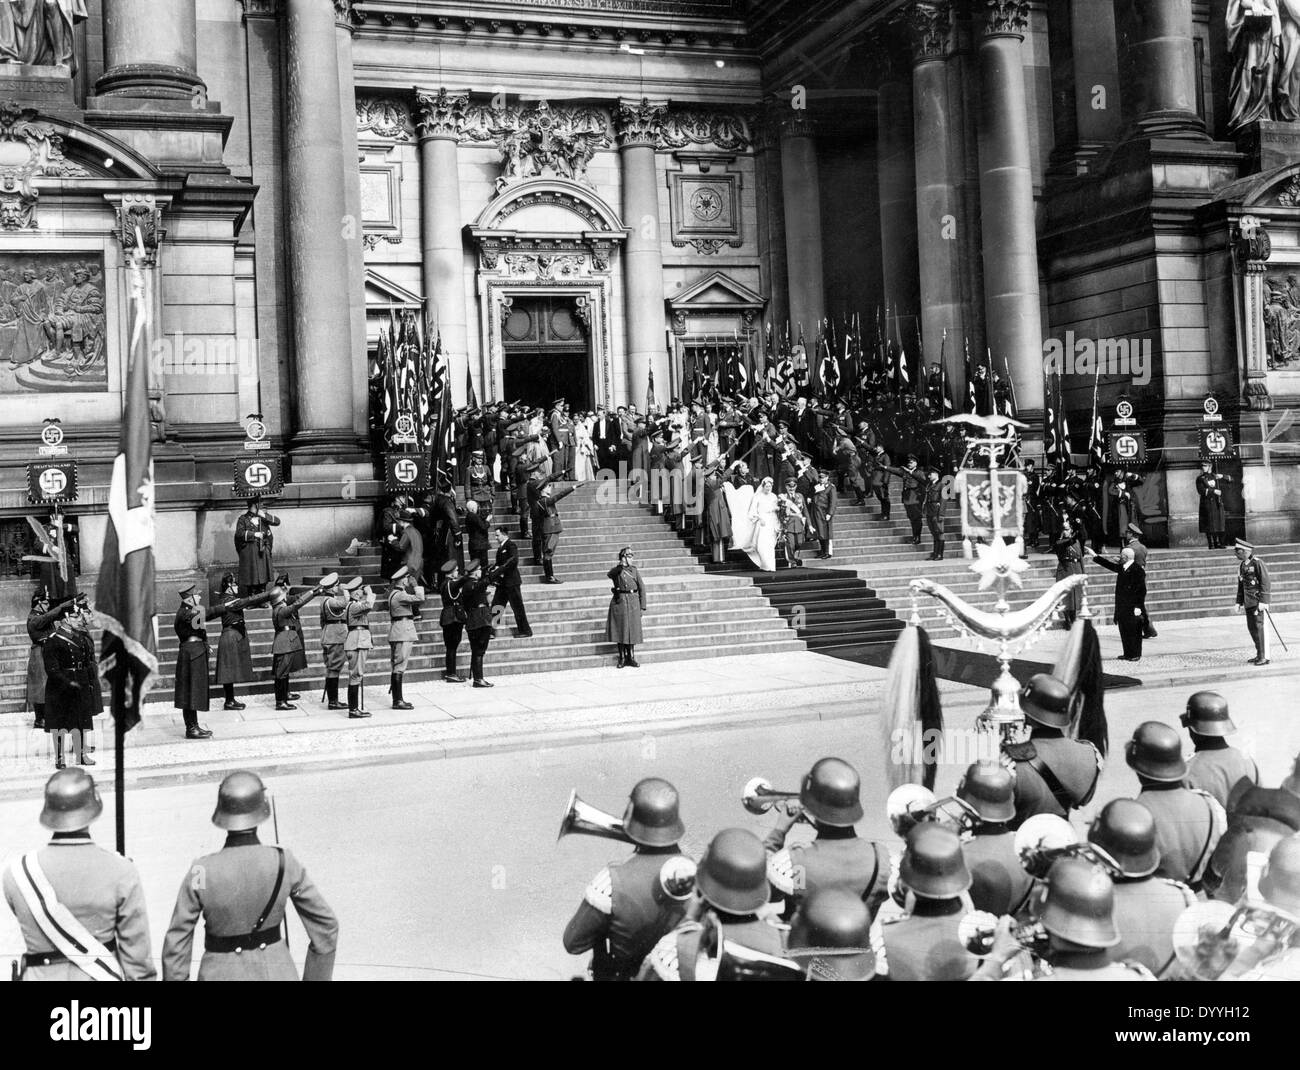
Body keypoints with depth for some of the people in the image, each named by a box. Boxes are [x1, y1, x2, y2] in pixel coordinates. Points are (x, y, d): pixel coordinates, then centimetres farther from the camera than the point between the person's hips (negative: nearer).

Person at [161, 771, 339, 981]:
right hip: (276, 973, 1)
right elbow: (326, 925, -7)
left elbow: (176, 947, -12)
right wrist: (317, 979, 6)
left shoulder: (201, 872, -19)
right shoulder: (284, 862, -14)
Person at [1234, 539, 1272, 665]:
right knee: (1251, 627, 9)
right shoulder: (1241, 567, 14)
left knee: (1260, 627, -8)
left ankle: (1264, 657, -5)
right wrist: (1239, 603, 16)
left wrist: (1263, 601, -20)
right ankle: (1259, 654, 19)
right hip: (1248, 603, 8)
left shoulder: (1258, 563, -11)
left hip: (1259, 601, -8)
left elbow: (1265, 583, -14)